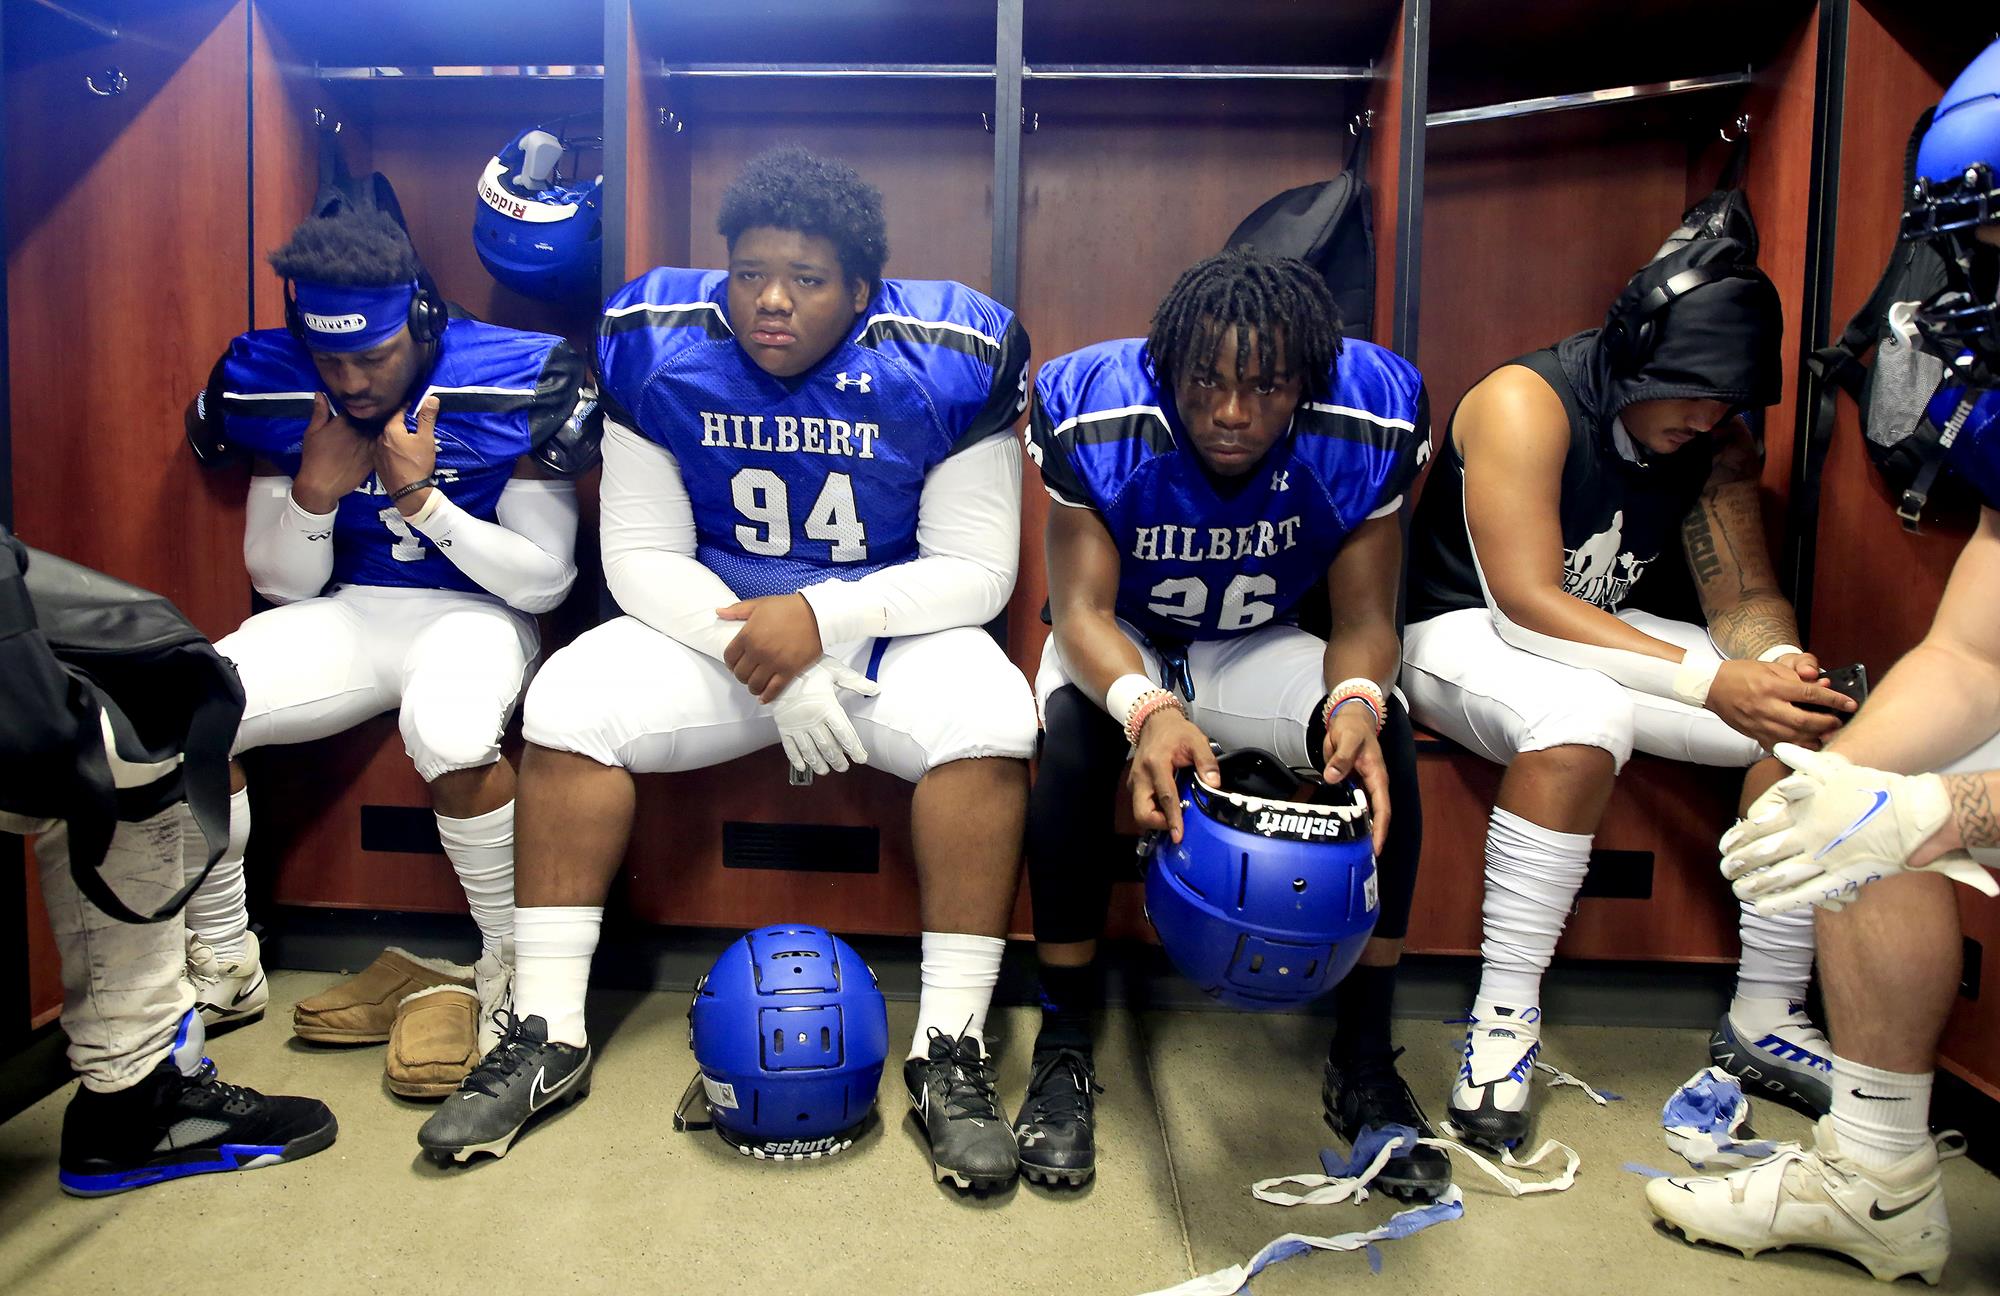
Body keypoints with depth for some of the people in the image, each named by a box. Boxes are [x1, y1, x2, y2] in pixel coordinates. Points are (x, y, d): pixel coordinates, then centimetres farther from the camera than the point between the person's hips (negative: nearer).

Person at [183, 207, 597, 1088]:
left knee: (449, 736, -38)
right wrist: (313, 493, -14)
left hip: (473, 612, -4)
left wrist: (421, 495, -21)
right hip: (348, 614, 5)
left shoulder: (510, 387, -13)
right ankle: (223, 964, 5)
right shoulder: (277, 394, -1)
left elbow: (545, 581, -13)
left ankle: (512, 970, -13)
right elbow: (284, 585, 5)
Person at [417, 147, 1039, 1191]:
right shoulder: (658, 349, -6)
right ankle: (547, 1036, -8)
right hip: (711, 622, 2)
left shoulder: (946, 362, -12)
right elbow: (641, 556, -6)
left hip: (891, 626, -1)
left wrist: (823, 617, -26)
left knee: (990, 720, -31)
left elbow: (976, 573, -12)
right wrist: (760, 658, -21)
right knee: (569, 704, -21)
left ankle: (951, 1049, -21)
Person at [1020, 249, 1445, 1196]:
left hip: (1260, 648, 2)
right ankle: (1064, 1045, -19)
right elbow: (1081, 609, -27)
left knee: (1386, 733, -27)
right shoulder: (1102, 422, -25)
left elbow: (1364, 618, -16)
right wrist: (1148, 710, -49)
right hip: (1121, 648, -1)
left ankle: (1363, 1057, -13)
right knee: (1074, 729, -35)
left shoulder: (1361, 428, -20)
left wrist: (1356, 701, -40)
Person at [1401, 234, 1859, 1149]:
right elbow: (1527, 606, -29)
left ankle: (1764, 1017, -2)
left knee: (1813, 722, -12)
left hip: (1606, 638, 7)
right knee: (1585, 717, -39)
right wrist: (1710, 682, -36)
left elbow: (1742, 595, -2)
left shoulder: (1720, 446, 0)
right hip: (1464, 631, -7)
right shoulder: (1524, 403, -22)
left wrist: (1778, 663, -28)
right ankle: (1503, 1016, -26)